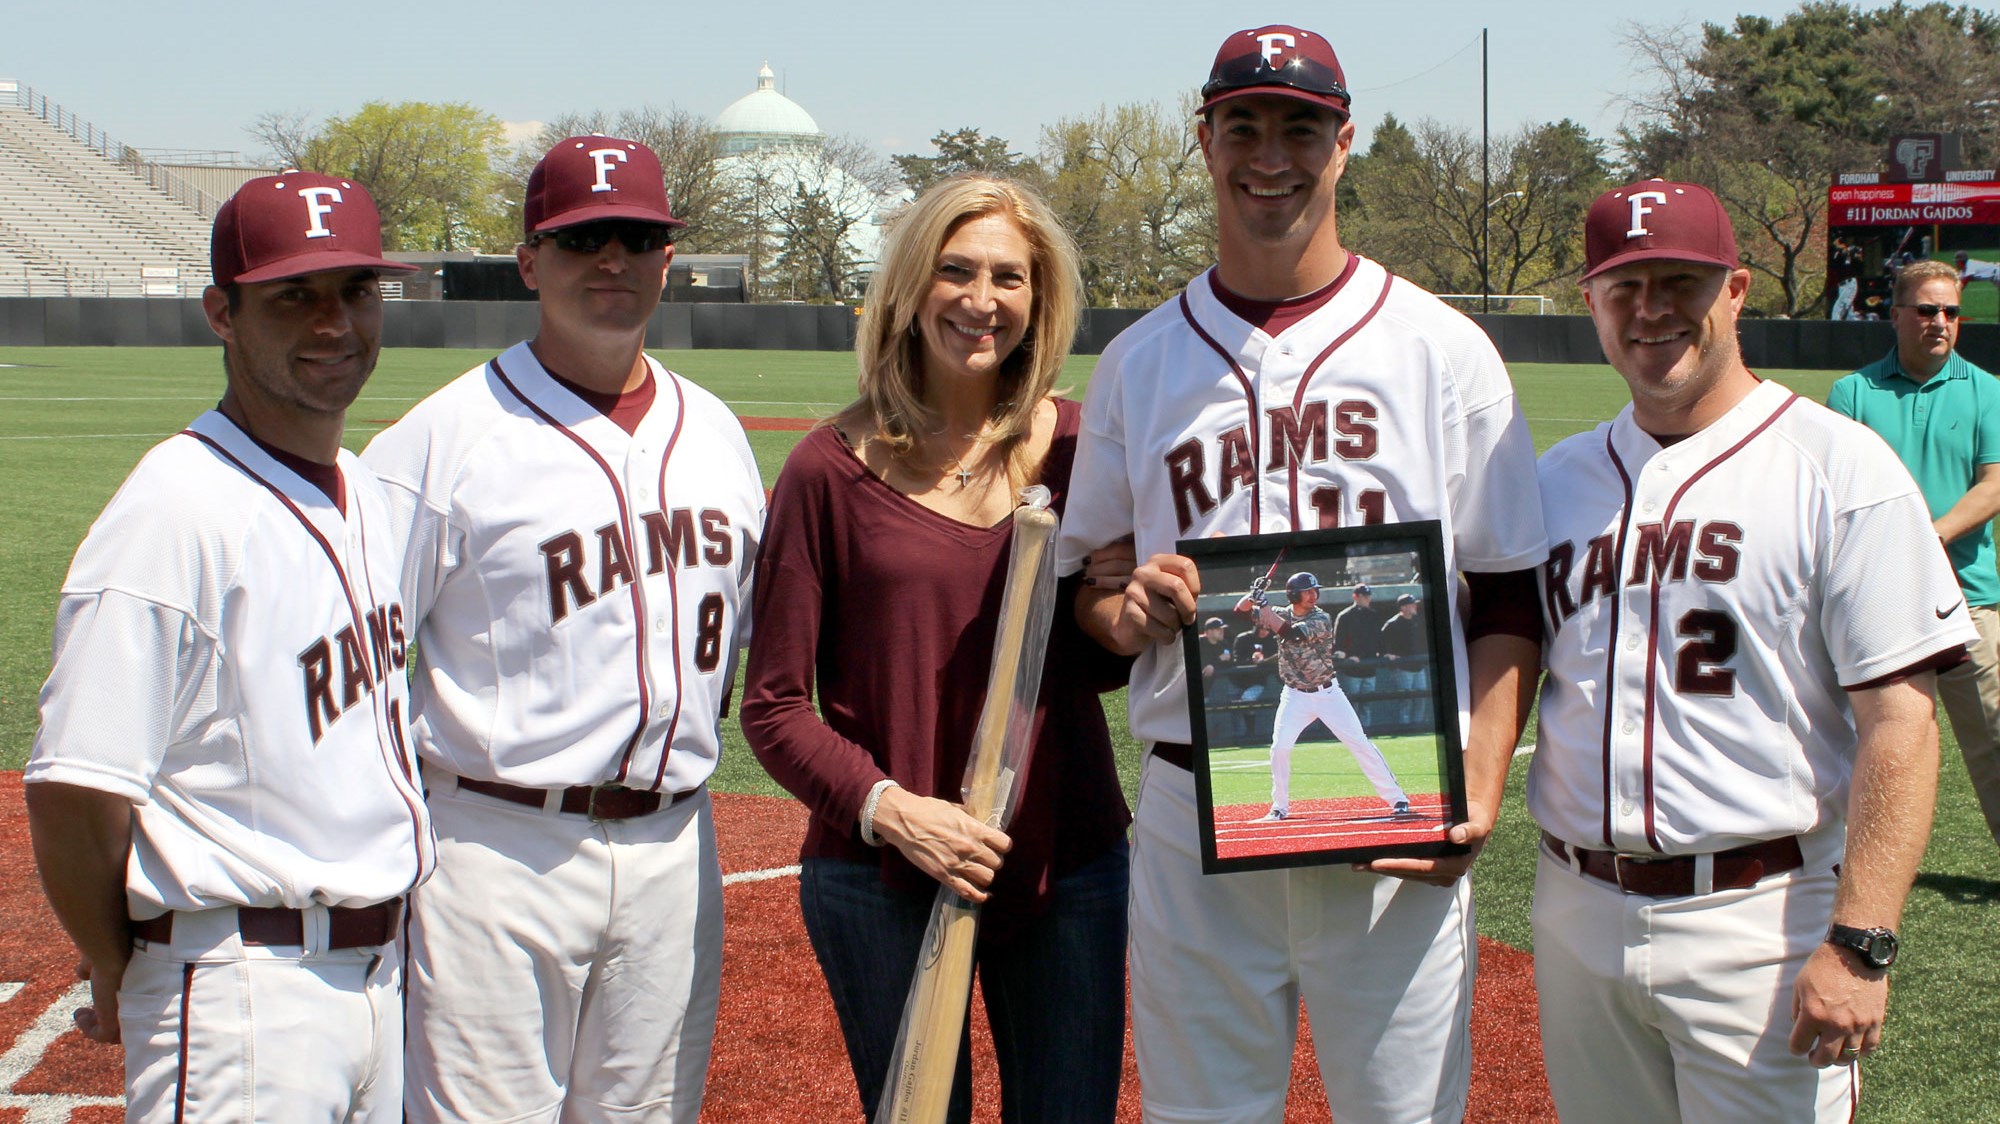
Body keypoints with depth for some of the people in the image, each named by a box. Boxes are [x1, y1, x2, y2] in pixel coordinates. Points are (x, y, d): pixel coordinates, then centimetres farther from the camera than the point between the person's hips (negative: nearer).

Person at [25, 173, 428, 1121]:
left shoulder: (368, 498, 11)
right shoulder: (177, 510, -16)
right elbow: (72, 793, -19)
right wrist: (121, 986, -7)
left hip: (382, 964, 8)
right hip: (241, 992, -8)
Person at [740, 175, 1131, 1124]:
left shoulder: (1078, 448, 4)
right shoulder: (836, 467, -4)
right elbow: (774, 706, -3)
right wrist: (885, 806, -17)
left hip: (1071, 870, 3)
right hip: (879, 880, -2)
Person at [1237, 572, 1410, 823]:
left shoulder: (1321, 619, -14)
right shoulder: (1280, 614, 0)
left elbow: (1290, 632, -28)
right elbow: (1241, 608, 2)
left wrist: (1263, 606, -25)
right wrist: (1254, 596, -19)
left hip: (1327, 694, -3)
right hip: (1295, 697, 3)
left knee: (1360, 743, -6)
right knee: (1279, 748, -8)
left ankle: (1396, 799, -2)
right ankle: (1280, 807, 9)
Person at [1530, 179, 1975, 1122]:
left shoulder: (1838, 468, -6)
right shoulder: (1556, 478, 11)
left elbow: (1898, 723, -11)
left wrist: (1859, 942, -18)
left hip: (1759, 922, -5)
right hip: (1579, 915, 5)